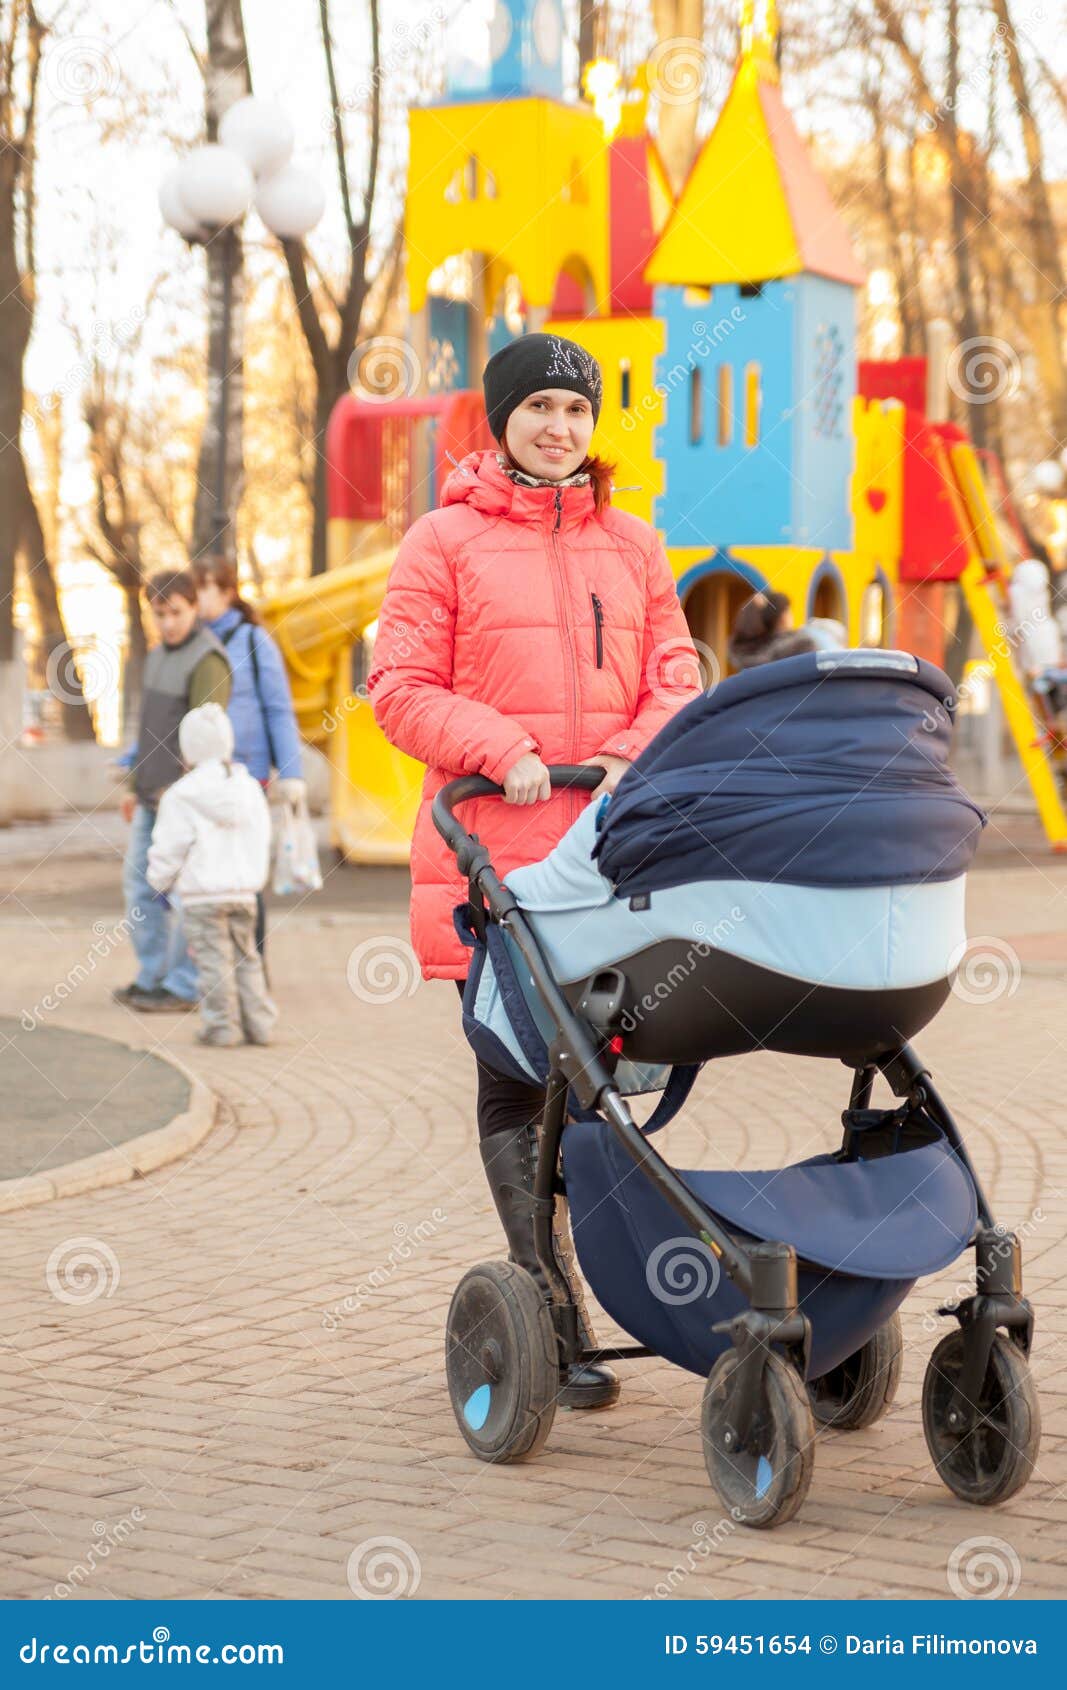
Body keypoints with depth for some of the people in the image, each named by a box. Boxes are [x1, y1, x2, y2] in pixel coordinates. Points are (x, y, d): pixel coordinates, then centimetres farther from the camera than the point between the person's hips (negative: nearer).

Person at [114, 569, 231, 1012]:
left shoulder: (207, 661, -16)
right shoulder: (159, 655, 13)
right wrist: (136, 786, 19)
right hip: (155, 793, 9)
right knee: (140, 883, 10)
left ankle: (183, 987, 2)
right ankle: (153, 977, 18)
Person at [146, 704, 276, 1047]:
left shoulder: (180, 797, -11)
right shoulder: (250, 789, 7)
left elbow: (169, 849, -8)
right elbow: (262, 841, 14)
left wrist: (159, 881, 9)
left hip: (202, 894, -5)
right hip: (244, 889, 5)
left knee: (212, 959, -1)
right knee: (246, 957, 13)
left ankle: (221, 1026, -1)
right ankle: (258, 1023, 13)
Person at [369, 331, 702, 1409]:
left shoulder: (631, 546, 15)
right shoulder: (444, 542, 3)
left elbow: (676, 676, 14)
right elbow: (400, 688, -1)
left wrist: (634, 755, -6)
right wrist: (502, 752, -15)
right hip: (490, 849, -4)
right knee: (514, 1080, -2)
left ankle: (534, 1285, 19)